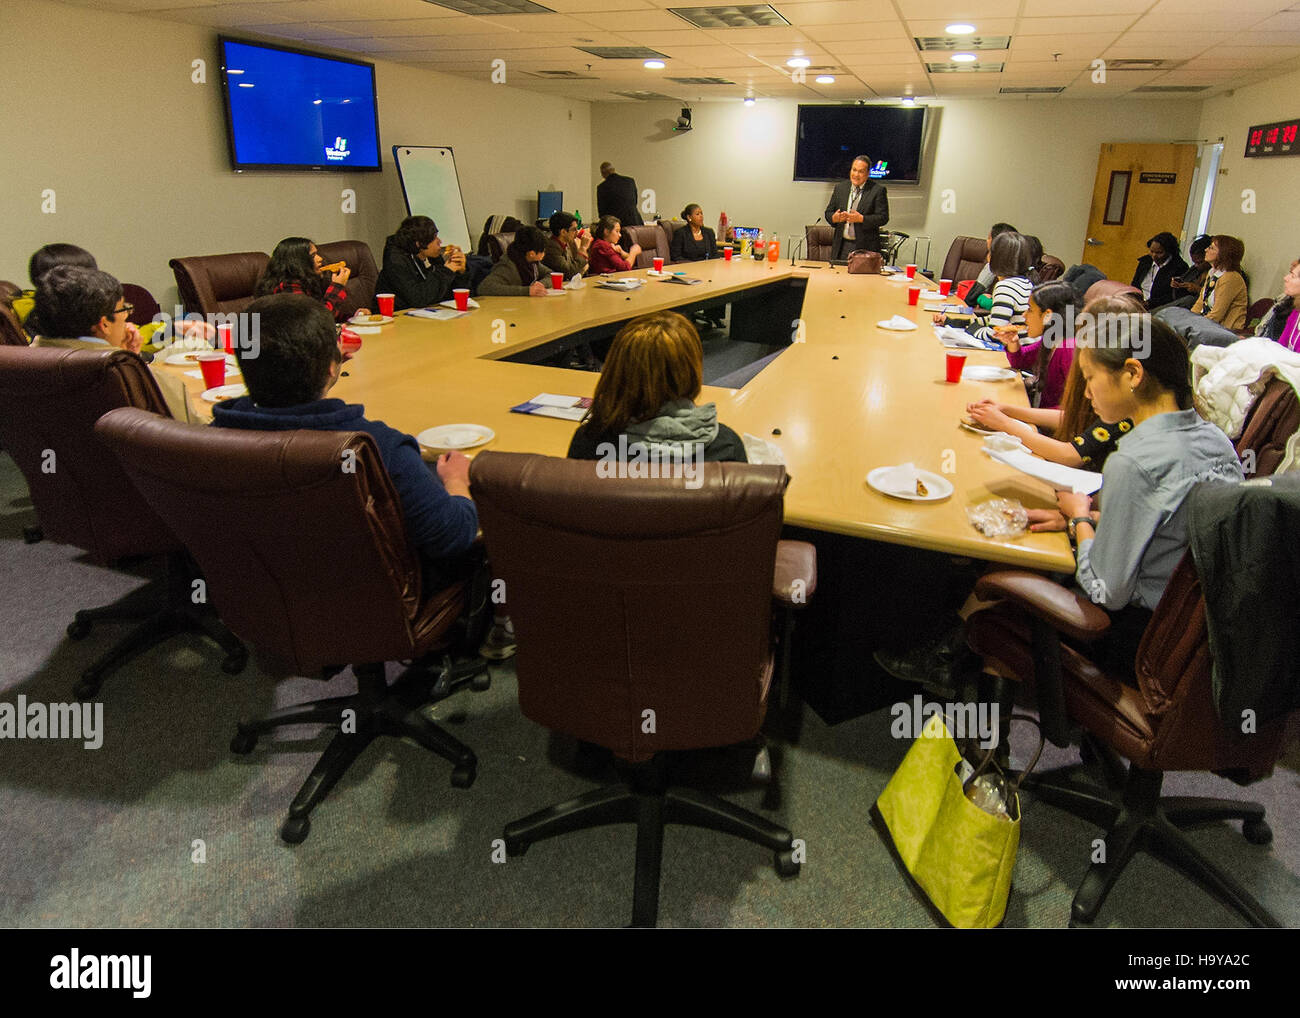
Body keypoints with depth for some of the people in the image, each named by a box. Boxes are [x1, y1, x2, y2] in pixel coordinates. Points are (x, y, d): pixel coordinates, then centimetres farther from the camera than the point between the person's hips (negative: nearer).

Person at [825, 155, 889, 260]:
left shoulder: (878, 190, -1)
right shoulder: (840, 187, 12)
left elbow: (883, 218, -7)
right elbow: (828, 212, 13)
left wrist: (861, 219, -20)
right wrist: (834, 218, -10)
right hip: (841, 246, 3)